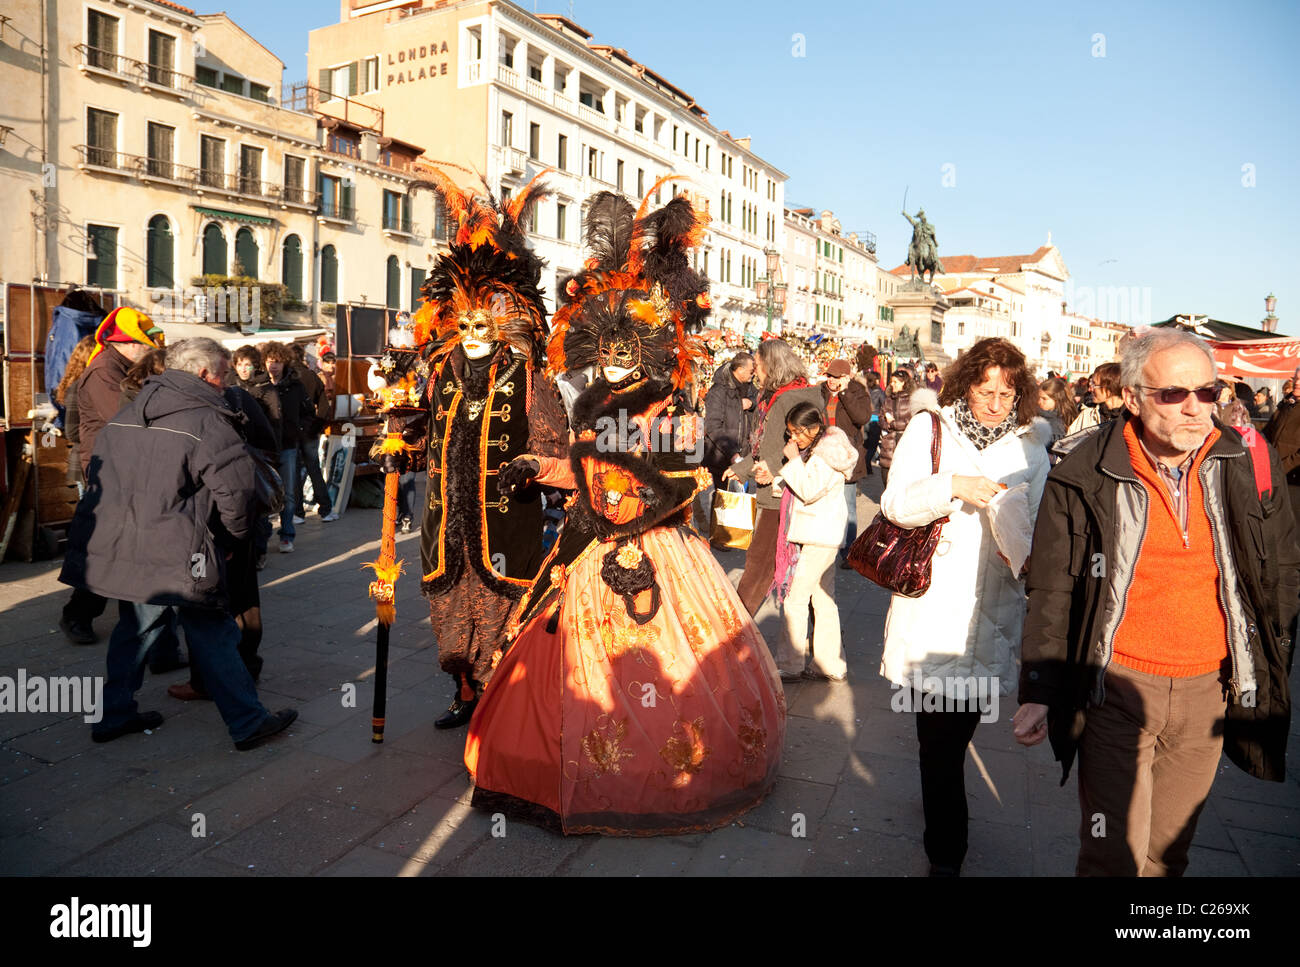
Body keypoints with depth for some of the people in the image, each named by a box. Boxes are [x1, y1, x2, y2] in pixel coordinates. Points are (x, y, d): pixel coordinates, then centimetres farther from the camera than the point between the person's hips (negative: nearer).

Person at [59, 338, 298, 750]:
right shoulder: (209, 422, -10)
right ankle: (249, 723, 9)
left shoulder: (123, 417, 15)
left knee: (135, 627, 23)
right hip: (177, 556, -7)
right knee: (212, 637, 1)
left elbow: (96, 476, 20)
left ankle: (114, 714, 32)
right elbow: (234, 492, -14)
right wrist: (233, 536, 4)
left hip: (117, 547, 7)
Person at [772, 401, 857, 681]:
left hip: (820, 538, -10)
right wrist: (779, 478, 7)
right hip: (821, 535, 10)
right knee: (823, 600, 13)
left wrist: (794, 460, -17)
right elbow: (802, 488, 21)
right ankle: (831, 665, 21)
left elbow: (810, 490, -24)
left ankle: (789, 665, -1)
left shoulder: (826, 455, -15)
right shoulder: (815, 451, 15)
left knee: (795, 598, -7)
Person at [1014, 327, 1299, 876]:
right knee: (1113, 857, -3)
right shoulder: (1084, 478, -10)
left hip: (1209, 689, 3)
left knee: (1168, 851, 17)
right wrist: (1039, 692, -4)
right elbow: (1052, 592, -4)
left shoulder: (1248, 467, -1)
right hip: (1120, 688, -3)